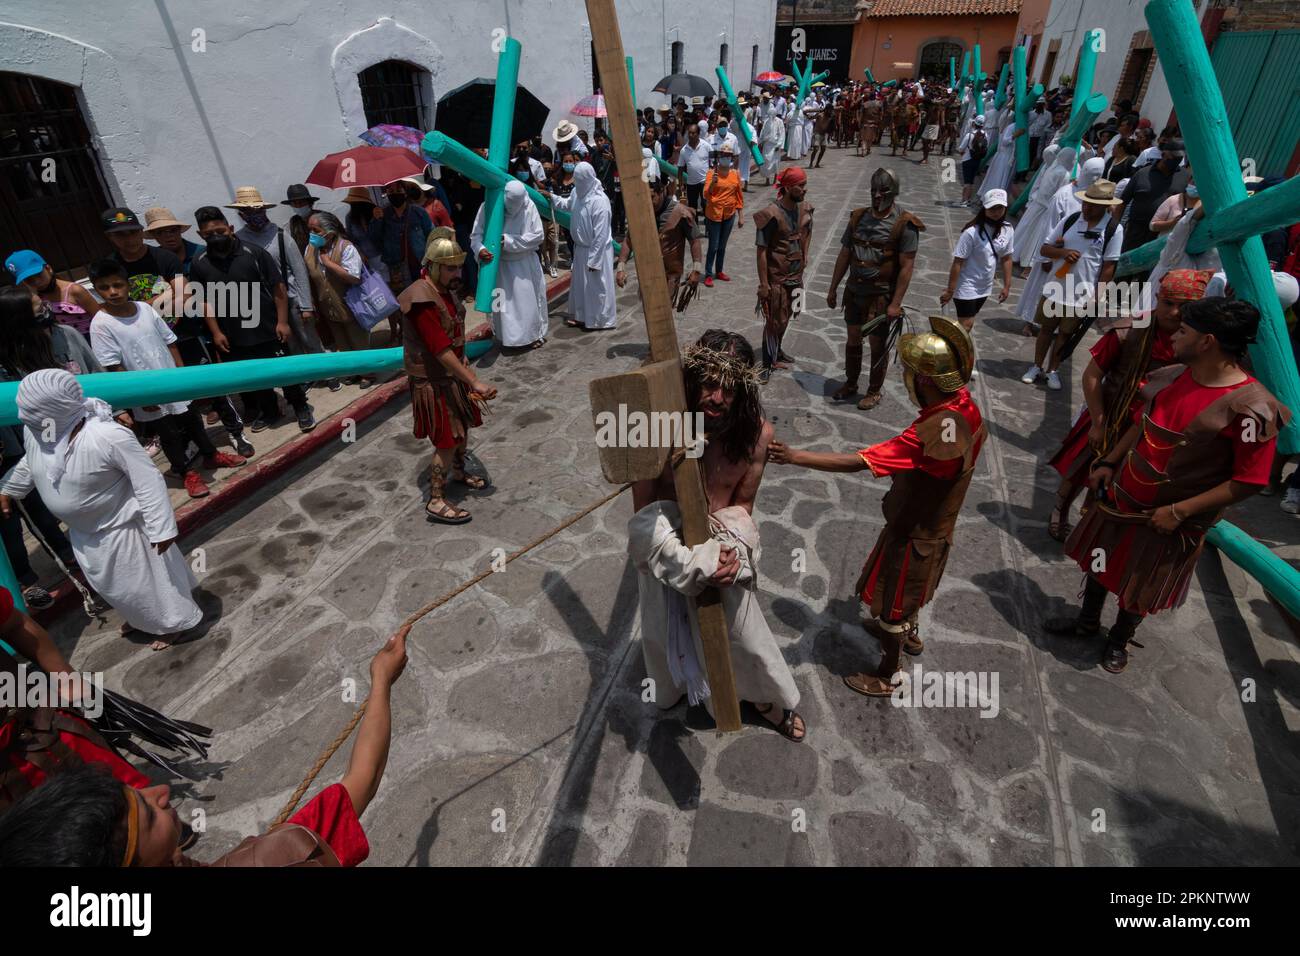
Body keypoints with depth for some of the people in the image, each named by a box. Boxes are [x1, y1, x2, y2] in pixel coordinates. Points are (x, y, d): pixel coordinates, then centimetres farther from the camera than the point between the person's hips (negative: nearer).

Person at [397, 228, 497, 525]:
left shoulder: (446, 289, 4)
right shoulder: (421, 300, -26)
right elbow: (441, 351, -30)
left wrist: (466, 369, 12)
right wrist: (475, 382, -30)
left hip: (452, 374, 9)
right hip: (432, 381, -9)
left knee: (464, 426, 21)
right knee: (448, 441, -4)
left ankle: (458, 472, 46)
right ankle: (436, 502, 9)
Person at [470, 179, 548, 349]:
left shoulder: (529, 207, -15)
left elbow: (538, 235, -16)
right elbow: (476, 235, -12)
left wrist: (509, 241, -23)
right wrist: (480, 249, -35)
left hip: (525, 264, 0)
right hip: (501, 265, 0)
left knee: (528, 300, 11)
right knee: (504, 302, 8)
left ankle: (533, 334, 29)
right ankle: (507, 336, 24)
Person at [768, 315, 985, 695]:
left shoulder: (929, 433, -40)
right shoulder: (966, 405, -12)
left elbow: (855, 462, -43)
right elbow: (979, 438, 10)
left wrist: (794, 456, -40)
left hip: (914, 532, -8)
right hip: (936, 522, 8)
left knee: (891, 602, 13)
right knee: (908, 586, 33)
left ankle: (887, 676, 35)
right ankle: (908, 632, 61)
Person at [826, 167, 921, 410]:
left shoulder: (904, 225, -11)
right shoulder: (858, 217, 3)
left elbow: (906, 267, -13)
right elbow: (844, 255, 9)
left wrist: (896, 303, -18)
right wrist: (833, 289, 8)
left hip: (882, 296, -4)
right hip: (854, 292, 5)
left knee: (878, 345, 7)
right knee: (853, 339, 16)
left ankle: (874, 391, 23)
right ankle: (850, 384, 34)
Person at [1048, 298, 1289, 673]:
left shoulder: (1250, 408, -25)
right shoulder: (1173, 377, -7)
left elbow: (1248, 481, -20)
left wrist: (1179, 511, -20)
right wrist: (1108, 463, 5)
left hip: (1168, 519, -5)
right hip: (1120, 498, 5)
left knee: (1139, 589, 15)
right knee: (1099, 560, 21)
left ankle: (1119, 640, 43)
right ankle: (1087, 623, 46)